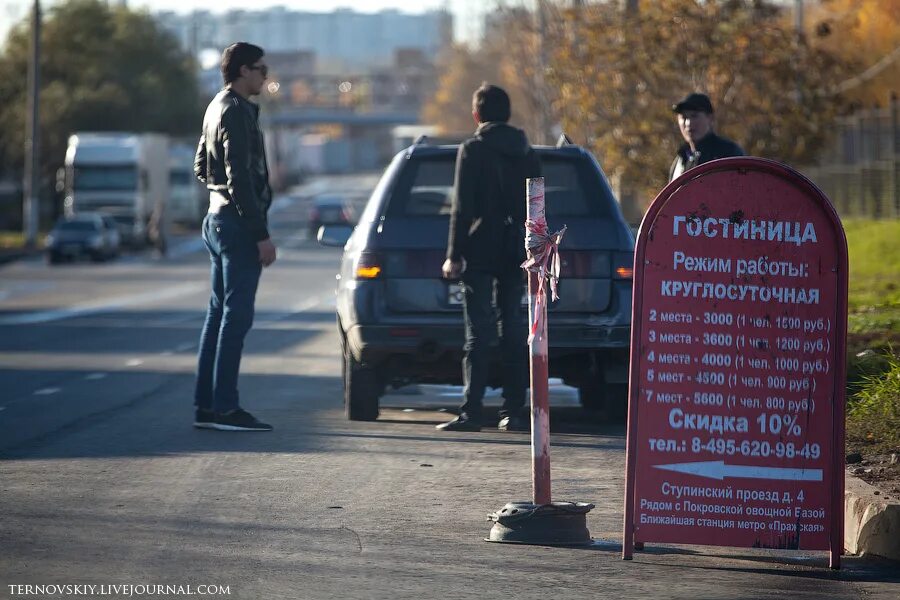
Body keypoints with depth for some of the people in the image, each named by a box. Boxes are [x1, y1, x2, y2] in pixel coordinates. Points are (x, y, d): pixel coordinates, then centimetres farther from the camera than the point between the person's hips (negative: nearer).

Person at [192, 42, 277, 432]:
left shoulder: (216, 108, 17)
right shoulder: (236, 111, -15)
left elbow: (201, 167, 26)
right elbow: (240, 178, -21)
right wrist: (261, 234, -21)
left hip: (218, 220, 10)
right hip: (238, 223, -10)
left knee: (219, 312, 11)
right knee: (236, 315, -9)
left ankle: (206, 405, 12)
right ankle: (224, 408, -10)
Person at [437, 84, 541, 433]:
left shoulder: (473, 150, -6)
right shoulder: (526, 153, 11)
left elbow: (462, 207, -11)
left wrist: (454, 255, -8)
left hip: (481, 252, -5)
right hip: (516, 254, 5)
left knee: (478, 333, -6)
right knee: (514, 332, 7)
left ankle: (471, 412, -10)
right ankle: (513, 412, 6)